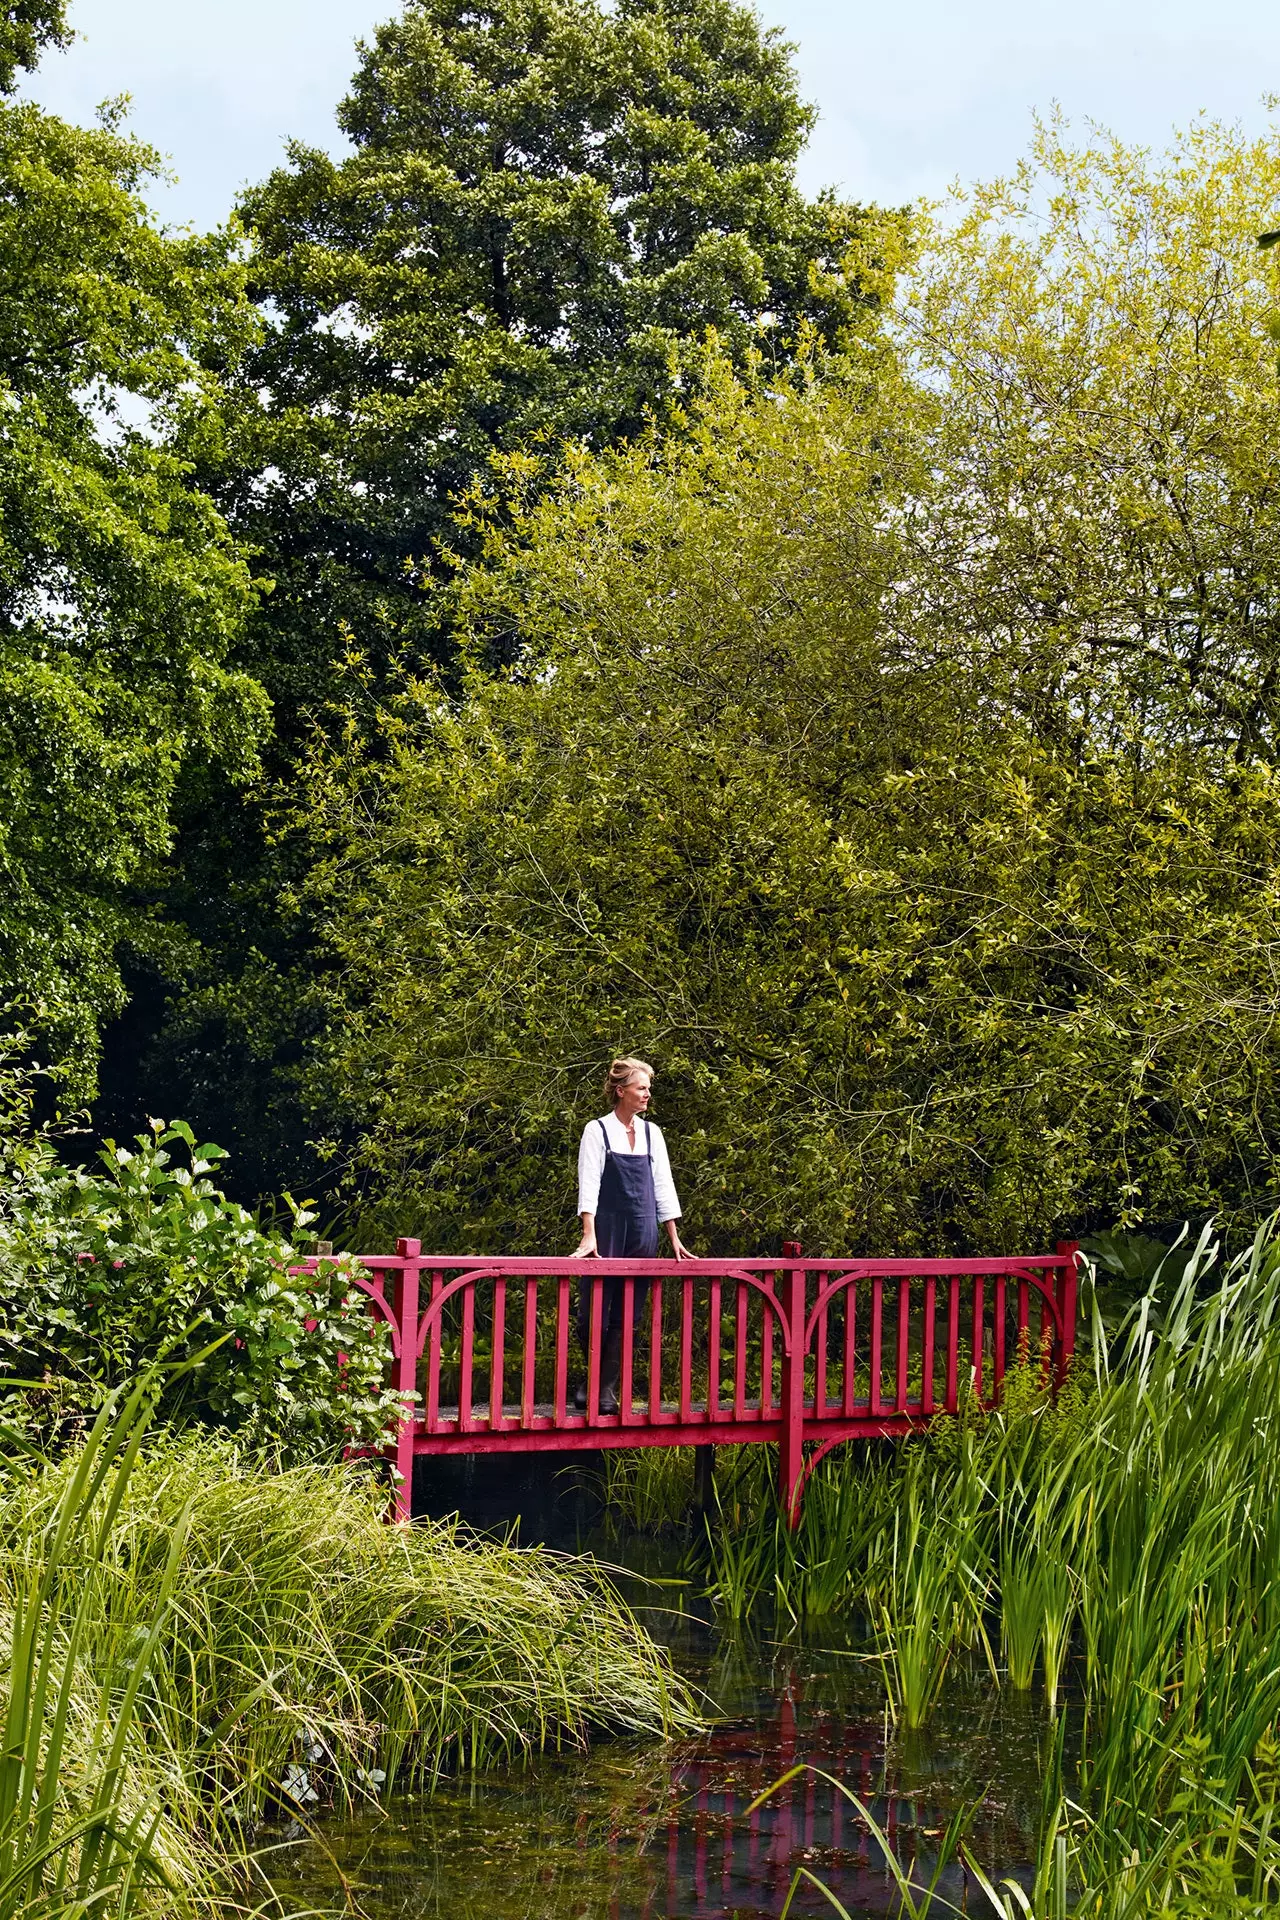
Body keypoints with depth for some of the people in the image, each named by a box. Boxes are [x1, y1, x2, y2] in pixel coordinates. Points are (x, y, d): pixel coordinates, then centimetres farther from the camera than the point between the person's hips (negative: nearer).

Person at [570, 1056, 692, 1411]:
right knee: (593, 1314, -4)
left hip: (643, 1235, 4)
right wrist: (588, 1234, -18)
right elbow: (589, 1183, -8)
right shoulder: (598, 1130, -2)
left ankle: (607, 1388, 8)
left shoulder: (651, 1132, 11)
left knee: (626, 1317, 2)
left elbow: (663, 1185, 13)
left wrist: (674, 1238, 9)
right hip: (608, 1230, -4)